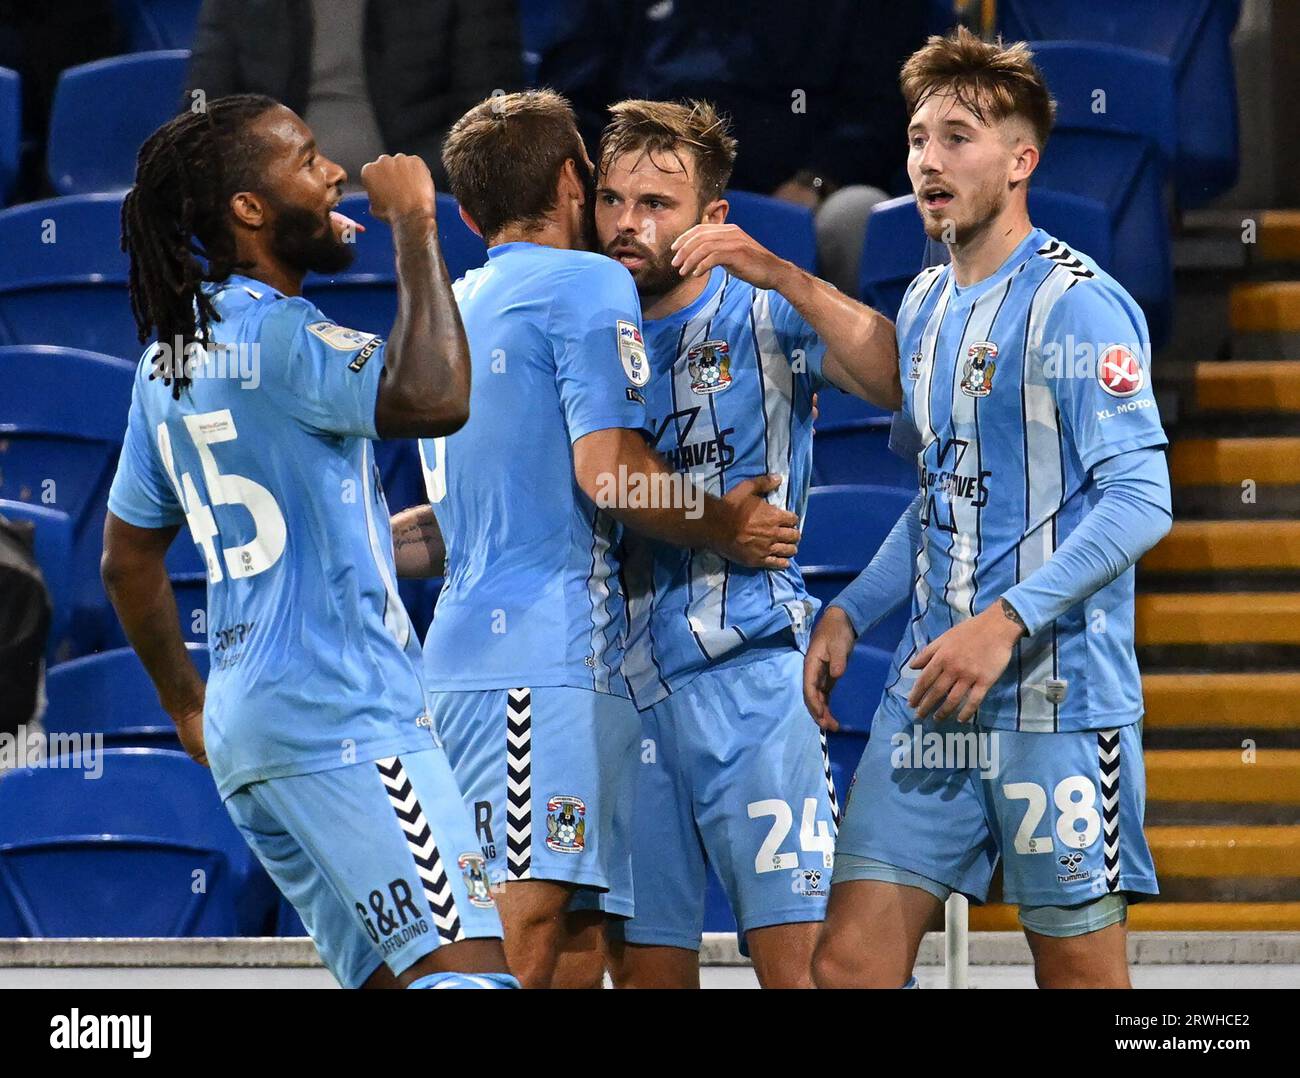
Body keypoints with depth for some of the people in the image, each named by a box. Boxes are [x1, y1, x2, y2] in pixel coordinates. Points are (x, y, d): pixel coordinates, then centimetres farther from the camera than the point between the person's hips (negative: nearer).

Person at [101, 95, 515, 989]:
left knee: (388, 974, 9)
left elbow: (128, 557, 25)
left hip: (244, 730, 10)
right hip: (346, 718, -10)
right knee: (468, 970, -17)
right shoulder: (273, 332, -12)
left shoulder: (170, 359, 17)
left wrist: (186, 702, 35)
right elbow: (433, 399, -27)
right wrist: (415, 228, -16)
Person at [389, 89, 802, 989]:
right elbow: (607, 469, -12)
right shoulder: (589, 284, -2)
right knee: (520, 947, -17)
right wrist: (725, 528, -1)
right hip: (542, 661, -9)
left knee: (576, 948, 6)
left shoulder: (455, 306, 23)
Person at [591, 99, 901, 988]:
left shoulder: (767, 320, 3)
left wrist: (782, 276, -22)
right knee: (644, 964, 5)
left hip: (747, 673, -5)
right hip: (621, 683, 5)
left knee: (795, 953, -13)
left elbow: (902, 382, -16)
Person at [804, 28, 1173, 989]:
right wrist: (850, 614, 15)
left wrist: (1006, 620, -23)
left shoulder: (1077, 306, -10)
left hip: (1057, 696, -7)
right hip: (931, 692, 7)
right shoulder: (925, 308, 15)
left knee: (1081, 968, 0)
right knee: (850, 962, -1)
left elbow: (1140, 501, -16)